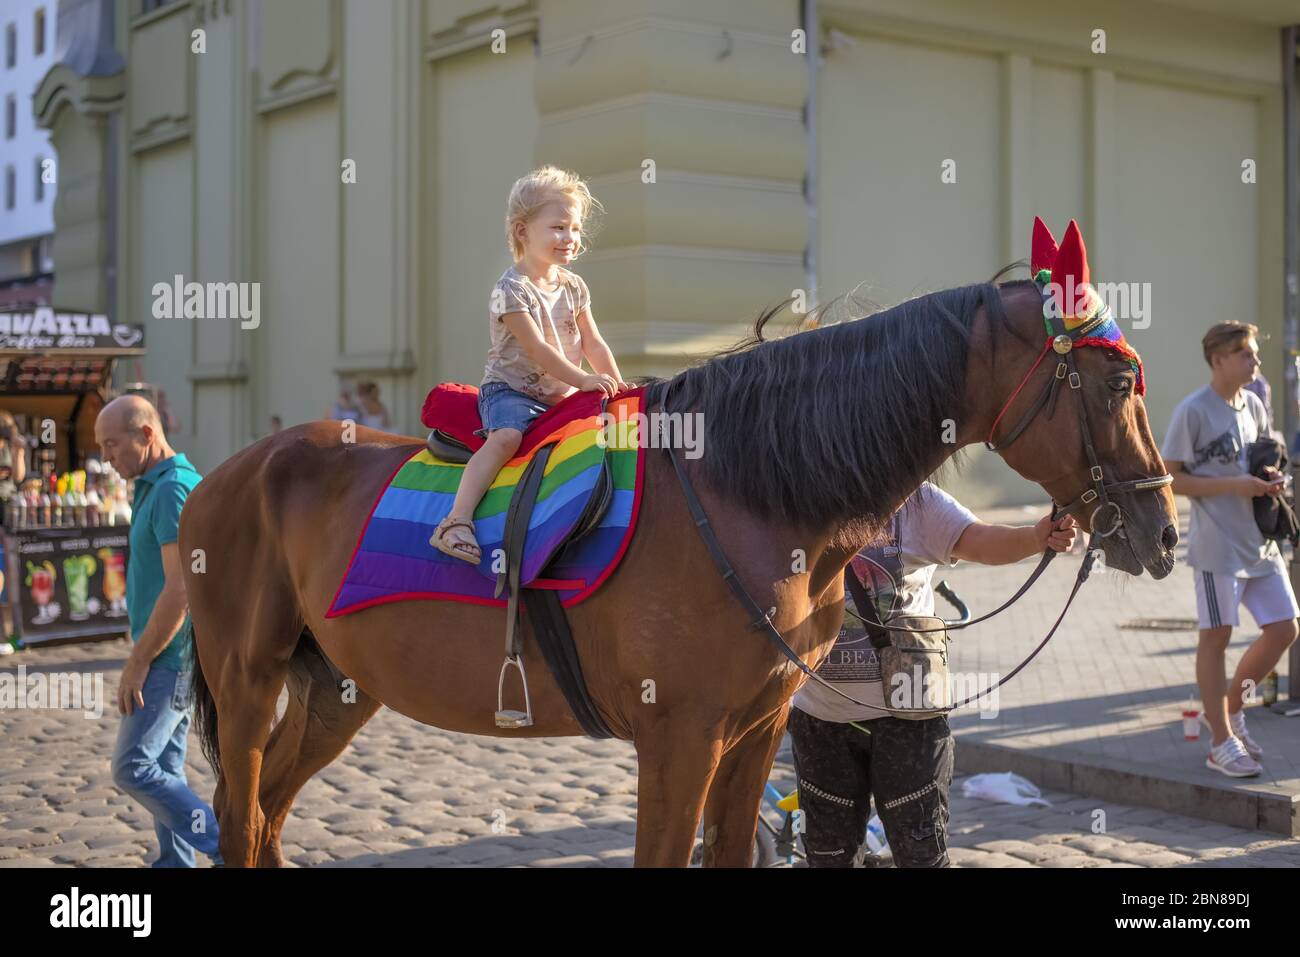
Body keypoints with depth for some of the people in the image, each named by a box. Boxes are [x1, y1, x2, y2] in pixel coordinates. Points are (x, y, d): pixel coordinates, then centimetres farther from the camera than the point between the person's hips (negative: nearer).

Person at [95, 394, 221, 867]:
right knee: (163, 768, 12)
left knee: (133, 767, -8)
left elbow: (180, 589, -23)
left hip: (171, 656, -10)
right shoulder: (153, 488, 15)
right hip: (166, 658, 10)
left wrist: (138, 662, -18)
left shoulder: (175, 490, -18)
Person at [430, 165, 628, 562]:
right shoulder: (512, 288, -14)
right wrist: (584, 380, -25)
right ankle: (457, 519, -39)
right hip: (511, 390, -7)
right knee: (506, 437, -33)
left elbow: (593, 344, 10)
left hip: (562, 396, 7)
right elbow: (536, 348, -21)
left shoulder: (574, 287, 10)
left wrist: (617, 385, -4)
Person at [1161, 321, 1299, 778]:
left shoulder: (1253, 404, 10)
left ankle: (1229, 709, 26)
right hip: (1218, 544, -7)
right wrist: (1233, 486, -19)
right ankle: (1222, 743, 9)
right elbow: (1169, 479, -12)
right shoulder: (1192, 411, -12)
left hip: (1260, 540, 7)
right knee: (1216, 636, 0)